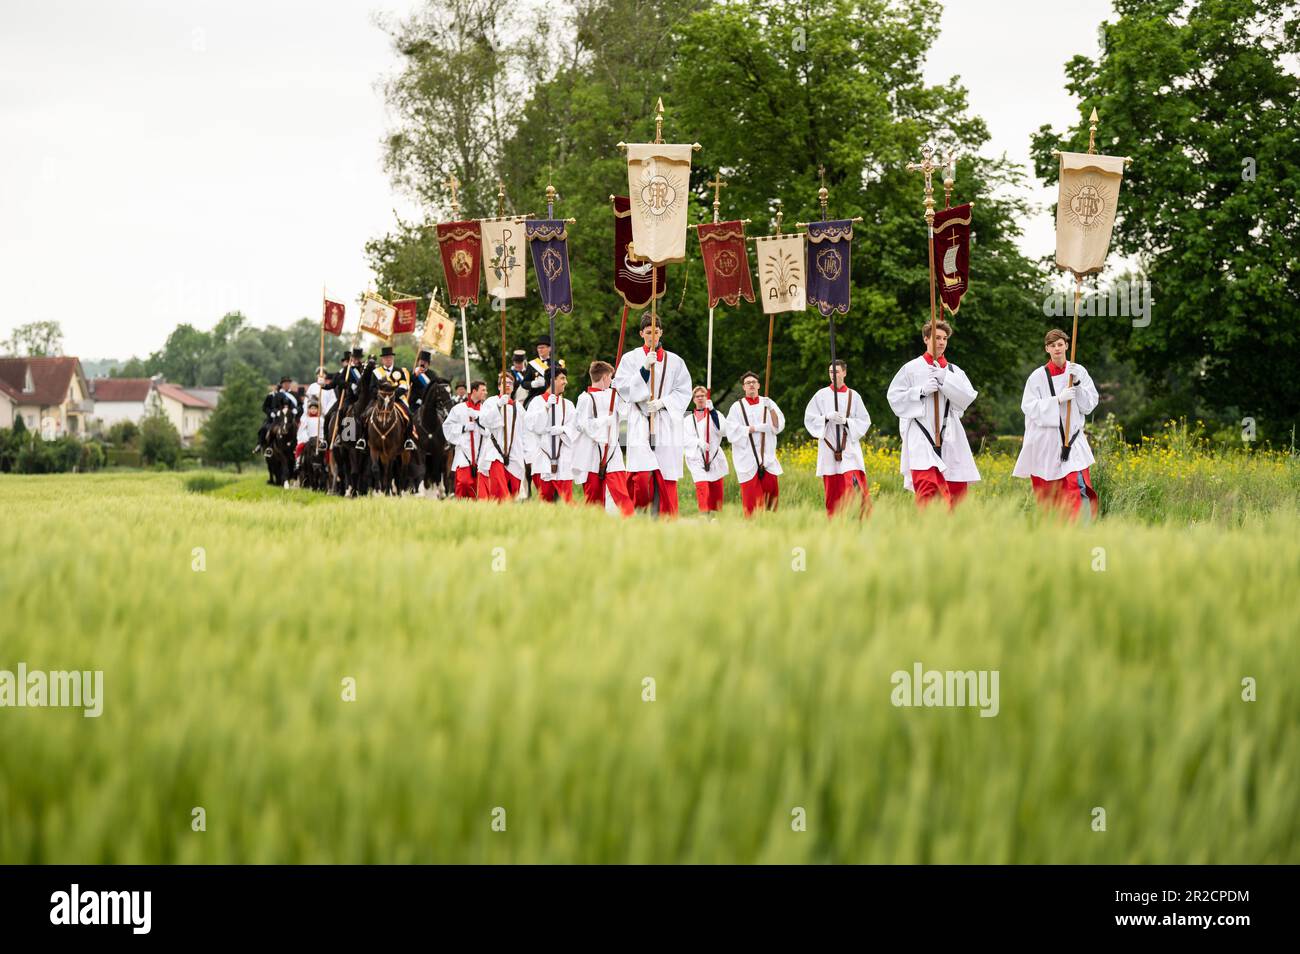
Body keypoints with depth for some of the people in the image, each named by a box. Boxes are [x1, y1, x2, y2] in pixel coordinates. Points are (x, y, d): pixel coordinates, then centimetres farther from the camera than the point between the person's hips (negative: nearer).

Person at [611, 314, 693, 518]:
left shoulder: (674, 361, 11)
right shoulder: (630, 359, 7)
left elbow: (684, 392, 7)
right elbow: (622, 386, -2)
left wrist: (663, 402, -9)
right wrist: (644, 369, -12)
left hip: (666, 423, 2)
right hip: (640, 423, -2)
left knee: (665, 478, -2)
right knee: (641, 475, -17)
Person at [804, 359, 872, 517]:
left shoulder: (853, 396, 6)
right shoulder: (821, 395, 7)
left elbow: (864, 421, 6)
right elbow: (809, 418, 5)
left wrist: (846, 421, -10)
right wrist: (827, 418, -11)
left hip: (849, 448, -1)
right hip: (829, 449, 1)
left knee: (855, 488, -15)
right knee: (833, 491, 2)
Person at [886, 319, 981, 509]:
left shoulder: (954, 371, 13)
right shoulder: (912, 368, 5)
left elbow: (967, 398, 0)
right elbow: (894, 397, 3)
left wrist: (945, 379, -9)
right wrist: (921, 391, -9)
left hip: (949, 438, 4)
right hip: (922, 437, -4)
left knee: (957, 490, 2)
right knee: (926, 487, -20)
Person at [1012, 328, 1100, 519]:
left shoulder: (1079, 372, 3)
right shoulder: (1038, 376, -1)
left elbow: (1090, 405, 2)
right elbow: (1028, 407, -7)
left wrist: (1077, 383, -13)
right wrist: (1058, 399, -17)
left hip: (1072, 439, 0)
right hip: (1045, 441, 0)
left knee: (1075, 488, -17)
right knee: (1045, 495, 5)